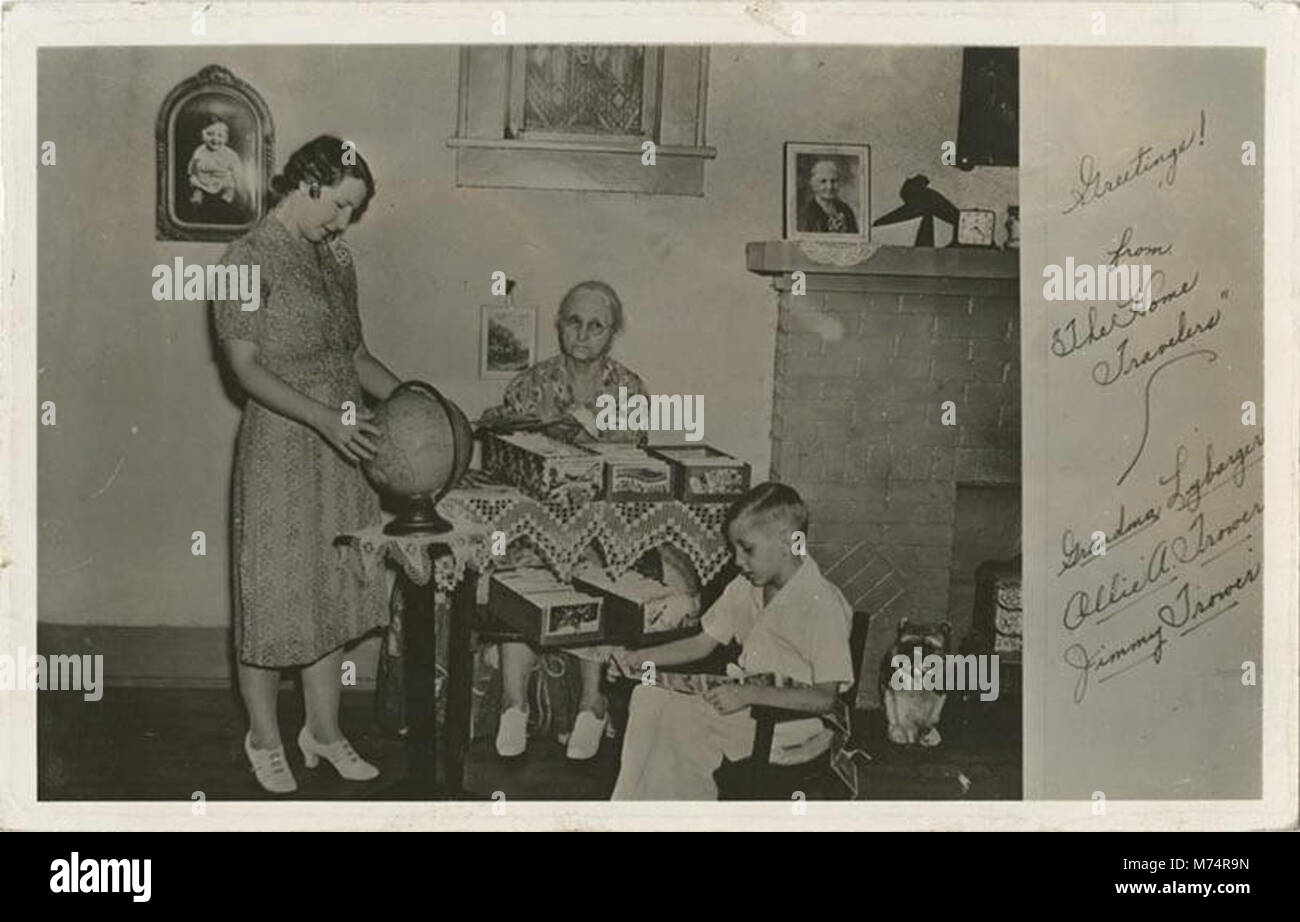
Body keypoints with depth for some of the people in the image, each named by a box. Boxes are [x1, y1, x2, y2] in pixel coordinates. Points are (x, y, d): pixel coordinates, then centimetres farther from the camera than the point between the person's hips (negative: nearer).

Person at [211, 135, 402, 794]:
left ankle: (323, 728, 28)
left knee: (331, 589, 14)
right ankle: (263, 737, 23)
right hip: (279, 448, -7)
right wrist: (323, 418, -27)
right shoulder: (248, 261, -12)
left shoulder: (333, 259, 10)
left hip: (342, 447, 7)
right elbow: (247, 368, -16)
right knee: (274, 591, 5)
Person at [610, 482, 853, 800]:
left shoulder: (823, 606, -17)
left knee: (681, 721, -27)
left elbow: (825, 698, -19)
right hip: (744, 699, 8)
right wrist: (638, 658, 1)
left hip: (790, 715, -8)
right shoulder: (746, 588, 7)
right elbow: (703, 643, 15)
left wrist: (749, 695, -27)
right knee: (647, 697, -13)